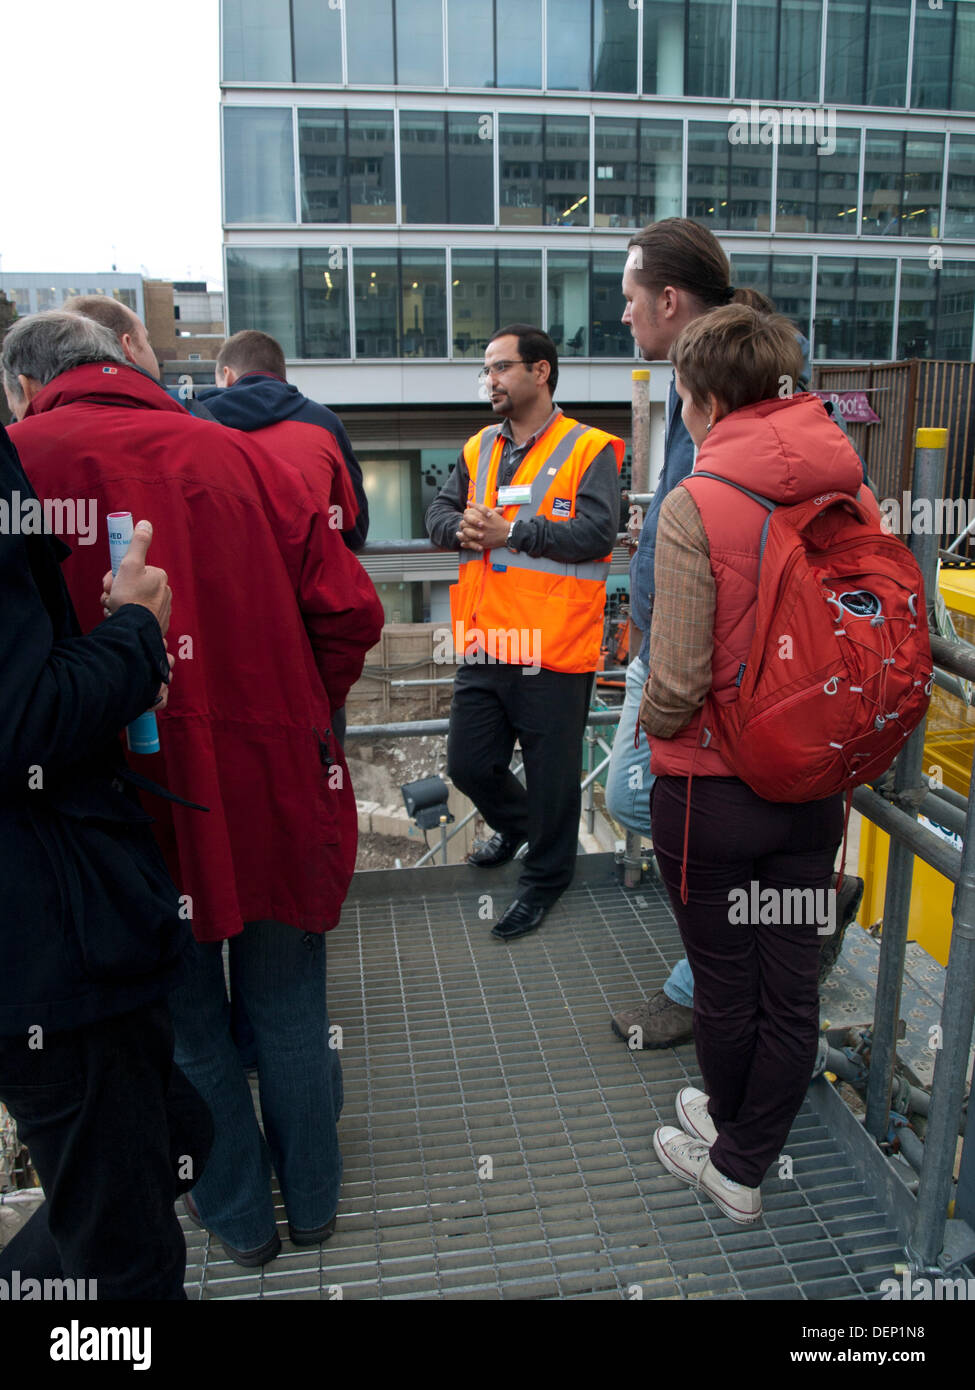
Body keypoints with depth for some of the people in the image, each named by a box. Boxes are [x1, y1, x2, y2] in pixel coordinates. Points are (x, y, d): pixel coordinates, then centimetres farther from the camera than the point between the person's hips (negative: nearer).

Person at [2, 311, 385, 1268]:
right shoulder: (240, 455, 2)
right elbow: (349, 611, -3)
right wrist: (292, 721, 9)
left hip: (127, 810, -2)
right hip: (274, 791, 3)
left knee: (188, 1030, 20)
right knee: (289, 1018, 20)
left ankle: (241, 1217, 41)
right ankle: (312, 1202, 42)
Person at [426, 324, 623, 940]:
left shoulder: (589, 449, -6)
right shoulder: (479, 448, 14)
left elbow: (597, 532, -17)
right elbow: (440, 511, 16)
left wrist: (510, 531, -18)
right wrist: (462, 526, -8)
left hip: (554, 648, -6)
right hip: (486, 643, 6)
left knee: (552, 772, 8)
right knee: (469, 764, 15)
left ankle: (545, 878, 31)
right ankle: (517, 826, 46)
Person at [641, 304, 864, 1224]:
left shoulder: (695, 504, -17)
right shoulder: (850, 492, -1)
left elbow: (679, 677, -20)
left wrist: (652, 730, 1)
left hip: (712, 790, -5)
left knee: (725, 985, 16)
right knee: (792, 989, 17)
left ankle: (728, 1128, 41)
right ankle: (746, 1161, 36)